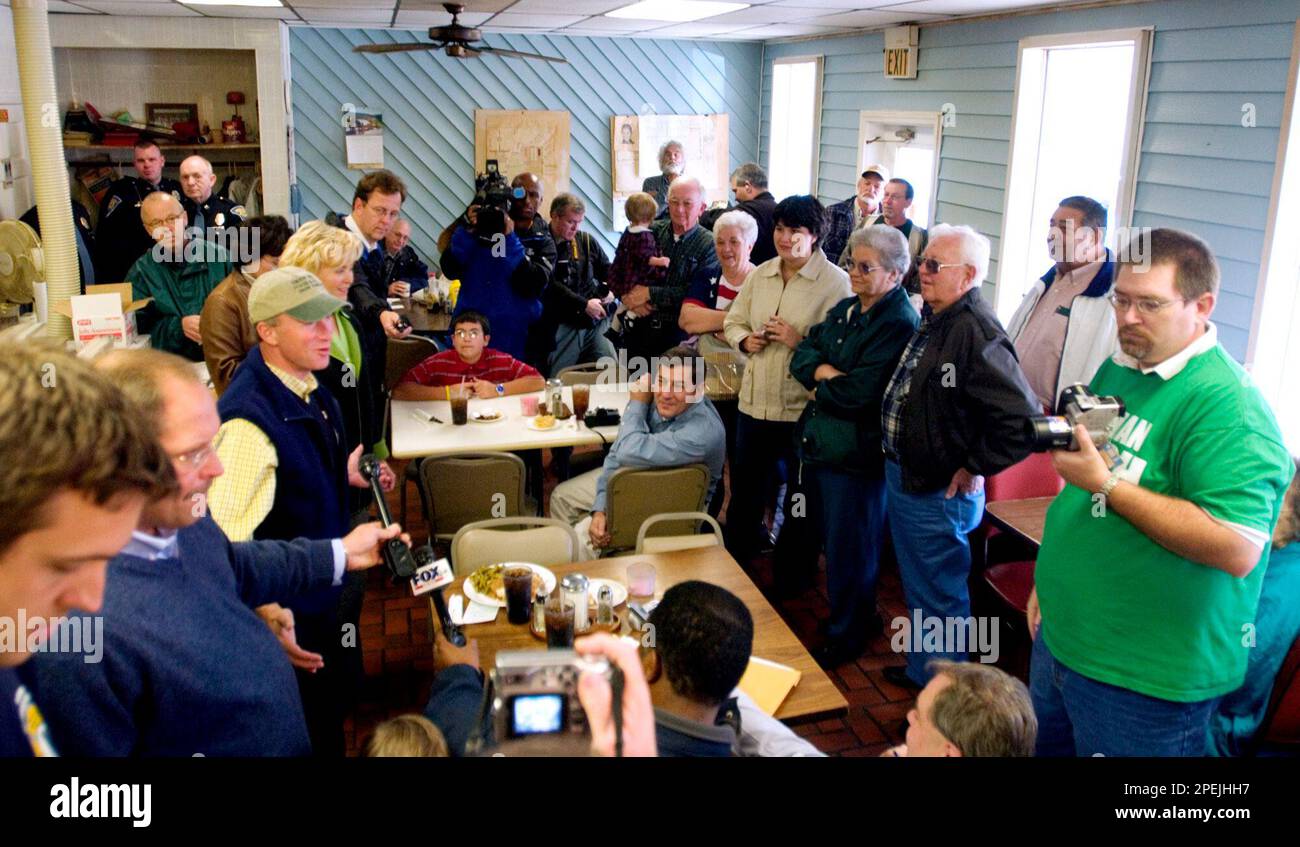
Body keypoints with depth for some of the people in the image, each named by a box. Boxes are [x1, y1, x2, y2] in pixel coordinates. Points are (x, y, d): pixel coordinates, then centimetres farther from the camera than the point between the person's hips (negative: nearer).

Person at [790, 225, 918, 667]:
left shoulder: (899, 324, -18)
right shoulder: (845, 309, 10)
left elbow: (861, 391, -25)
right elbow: (803, 354, 5)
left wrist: (820, 381, -9)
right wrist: (825, 371, -15)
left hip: (857, 452, -9)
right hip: (820, 442, 9)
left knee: (848, 548, 6)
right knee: (831, 539, 21)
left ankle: (846, 636, 26)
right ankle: (860, 616, 40)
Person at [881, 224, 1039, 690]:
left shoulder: (978, 334, -25)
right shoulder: (932, 320, 6)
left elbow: (1022, 418, -31)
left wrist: (974, 468, -21)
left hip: (938, 494, -10)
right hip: (902, 477, 10)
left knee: (940, 597, 7)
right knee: (916, 585, 24)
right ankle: (920, 671, 44)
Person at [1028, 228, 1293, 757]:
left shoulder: (1226, 405, -20)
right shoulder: (1115, 371, 6)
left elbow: (1238, 549, -29)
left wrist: (1106, 482, -29)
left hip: (1144, 677, -8)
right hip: (1060, 639, 8)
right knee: (1045, 746, 22)